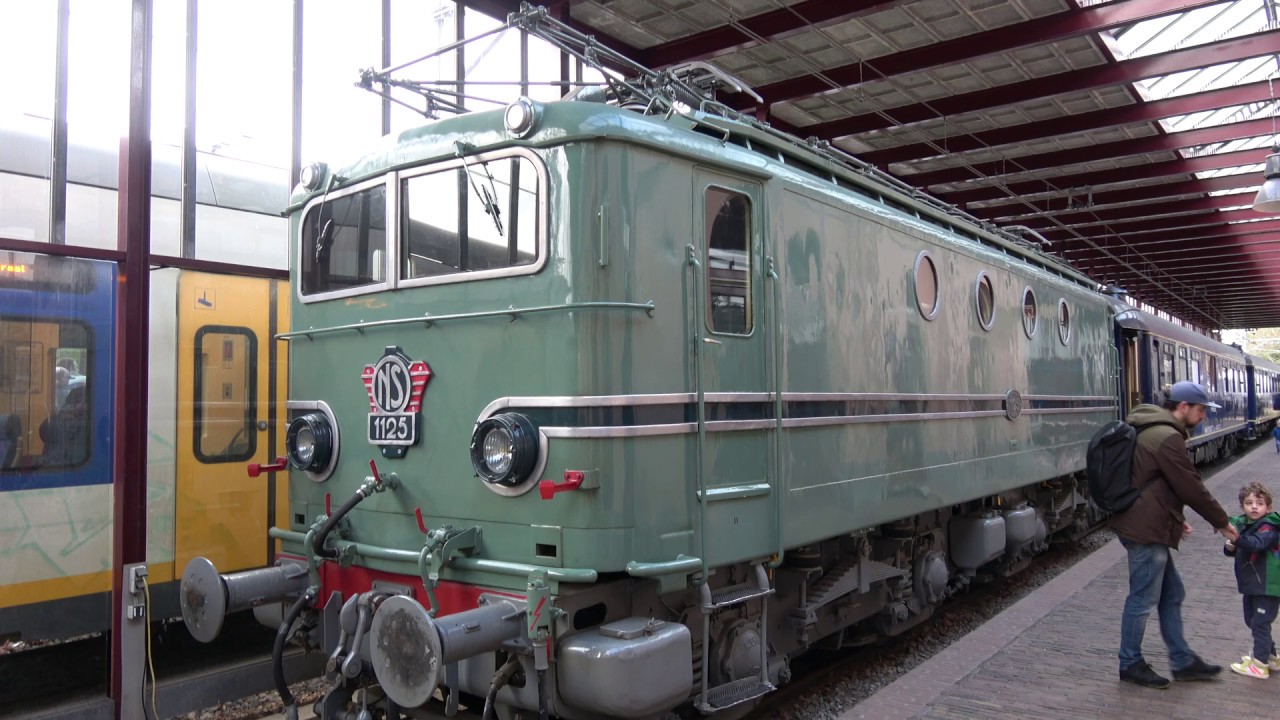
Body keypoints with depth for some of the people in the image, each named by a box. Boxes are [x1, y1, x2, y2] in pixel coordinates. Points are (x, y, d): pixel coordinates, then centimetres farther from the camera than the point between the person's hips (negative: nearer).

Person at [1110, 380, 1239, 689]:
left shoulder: (1152, 430, 14)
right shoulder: (1168, 438, -19)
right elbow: (1192, 488, -16)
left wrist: (1176, 519, 18)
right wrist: (1222, 522, -3)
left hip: (1146, 527, 11)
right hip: (1146, 531, -11)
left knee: (1172, 594, 18)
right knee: (1142, 600, 1)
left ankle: (1183, 662, 28)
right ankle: (1130, 664, 14)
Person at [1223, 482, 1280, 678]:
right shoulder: (1242, 523, 3)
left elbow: (1256, 544, -37)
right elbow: (1241, 549, 12)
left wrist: (1237, 538, -53)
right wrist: (1230, 547, -10)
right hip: (1251, 584, 8)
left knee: (1260, 623, -5)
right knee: (1251, 620, 19)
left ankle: (1260, 665, 2)